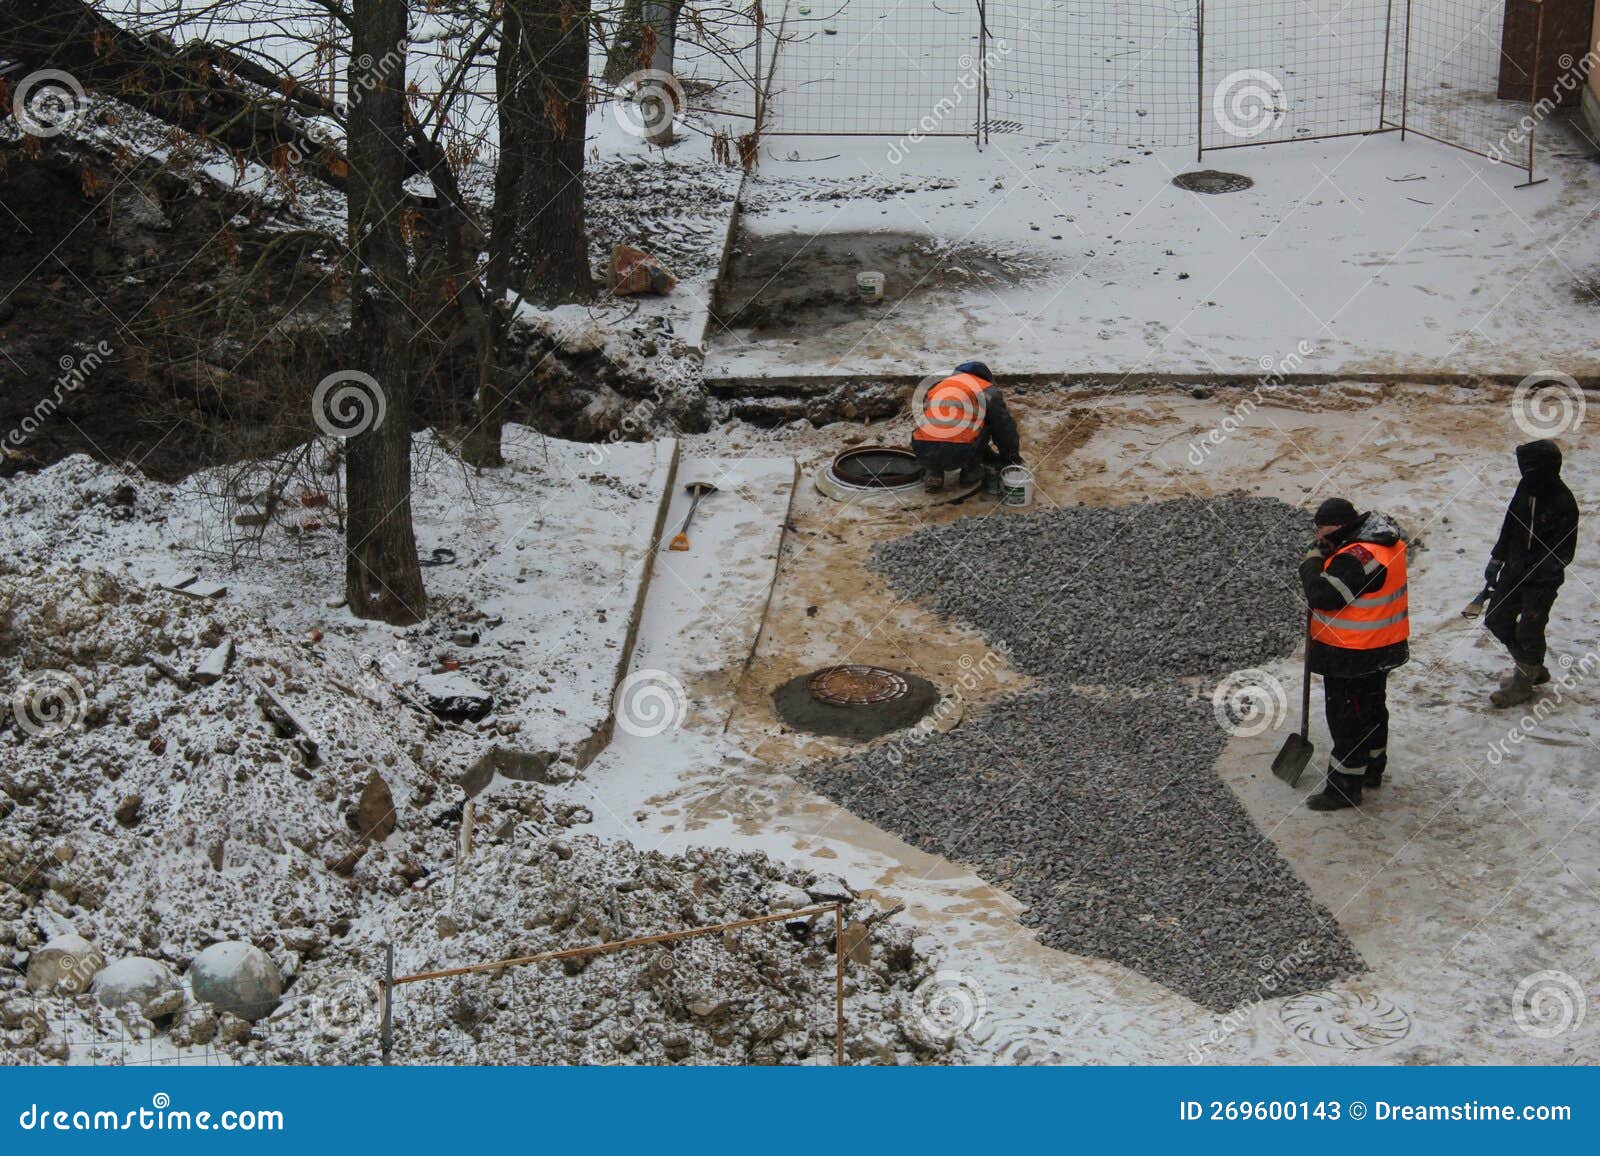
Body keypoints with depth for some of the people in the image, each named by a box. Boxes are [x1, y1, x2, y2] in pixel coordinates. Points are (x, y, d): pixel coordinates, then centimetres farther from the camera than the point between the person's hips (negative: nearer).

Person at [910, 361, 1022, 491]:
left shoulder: (940, 386, 34)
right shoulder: (988, 391, 15)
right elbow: (1004, 426, 16)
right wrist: (1013, 456, 36)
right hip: (958, 454, -4)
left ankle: (932, 472, 17)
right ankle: (971, 470, 21)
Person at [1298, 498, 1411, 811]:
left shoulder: (1356, 558, -30)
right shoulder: (1385, 541, 3)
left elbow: (1323, 596, -29)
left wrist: (1312, 564, -15)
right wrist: (1326, 557, -3)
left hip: (1352, 658, -10)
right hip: (1382, 651, 10)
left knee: (1347, 719, 1)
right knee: (1372, 708, 25)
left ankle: (1345, 788, 10)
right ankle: (1372, 770, 42)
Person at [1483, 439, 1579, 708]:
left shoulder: (1563, 503, -23)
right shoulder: (1526, 488, -3)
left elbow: (1563, 553, -19)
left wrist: (1532, 569, -27)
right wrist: (1497, 558, 9)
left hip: (1543, 581, -8)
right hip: (1515, 570, 8)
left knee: (1529, 631, 3)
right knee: (1497, 620, 15)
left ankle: (1522, 685, 24)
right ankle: (1533, 670, 34)